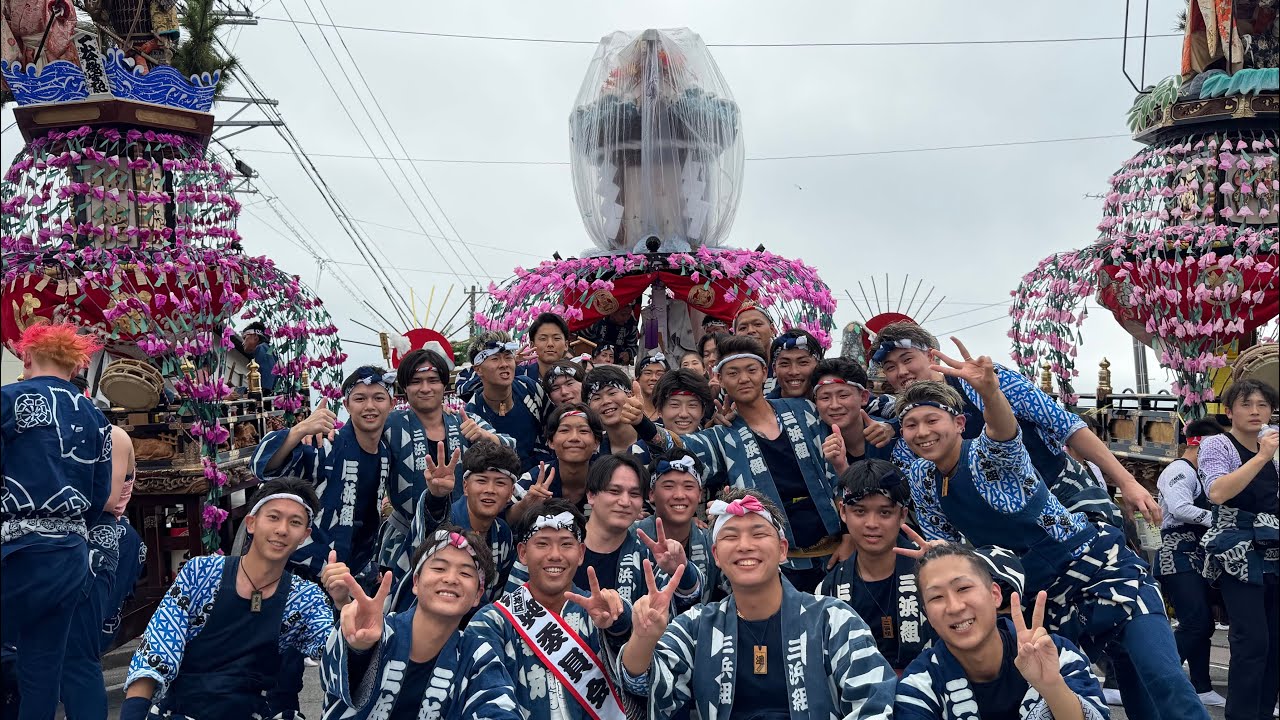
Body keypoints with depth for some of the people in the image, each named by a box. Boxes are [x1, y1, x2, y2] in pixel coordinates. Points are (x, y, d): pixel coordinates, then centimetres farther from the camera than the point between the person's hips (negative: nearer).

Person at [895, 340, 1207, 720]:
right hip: (1044, 595, 6)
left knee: (1163, 682, -18)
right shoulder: (921, 478, 1)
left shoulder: (990, 455, -17)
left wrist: (989, 391, -62)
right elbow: (943, 545, 13)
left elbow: (1004, 433, -42)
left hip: (1097, 566, -6)